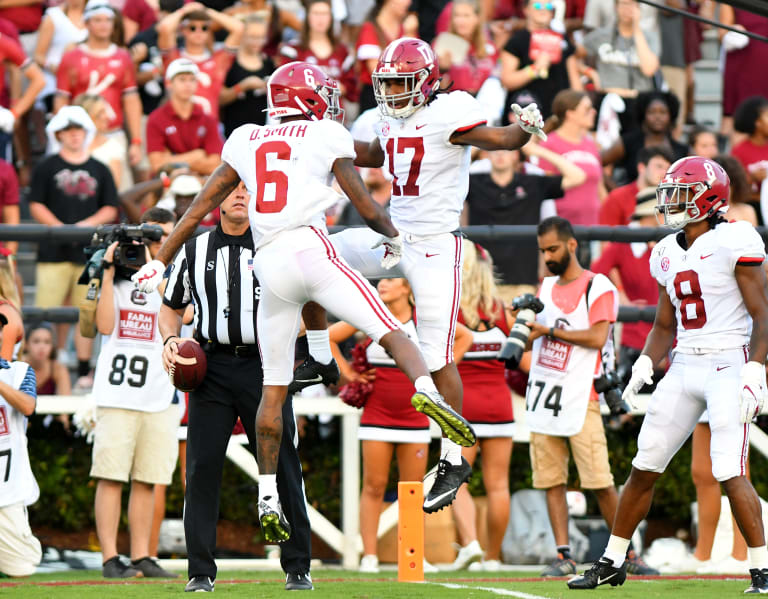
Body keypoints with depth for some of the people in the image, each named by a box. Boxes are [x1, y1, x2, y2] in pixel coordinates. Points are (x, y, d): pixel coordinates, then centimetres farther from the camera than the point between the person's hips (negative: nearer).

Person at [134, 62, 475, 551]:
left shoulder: (245, 141, 20)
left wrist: (160, 261, 27)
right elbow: (365, 206, 6)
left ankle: (268, 498, 12)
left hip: (270, 266, 4)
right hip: (310, 247, -4)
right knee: (390, 331, -6)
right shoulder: (327, 135, 8)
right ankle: (426, 389, -37)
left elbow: (201, 206, 22)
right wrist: (393, 235, 26)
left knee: (274, 387, 12)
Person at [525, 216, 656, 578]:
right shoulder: (546, 287, 17)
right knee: (551, 480, 1)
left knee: (599, 481, -8)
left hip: (579, 396, -6)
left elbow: (597, 337, -15)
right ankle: (563, 556, 2)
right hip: (542, 396, 6)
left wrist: (549, 330, -12)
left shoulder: (599, 288, -3)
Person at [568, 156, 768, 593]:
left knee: (731, 472, -16)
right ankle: (612, 563, 19)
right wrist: (645, 366, 3)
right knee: (644, 467, 9)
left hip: (729, 365, -7)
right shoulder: (668, 253, 12)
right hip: (685, 367, 7)